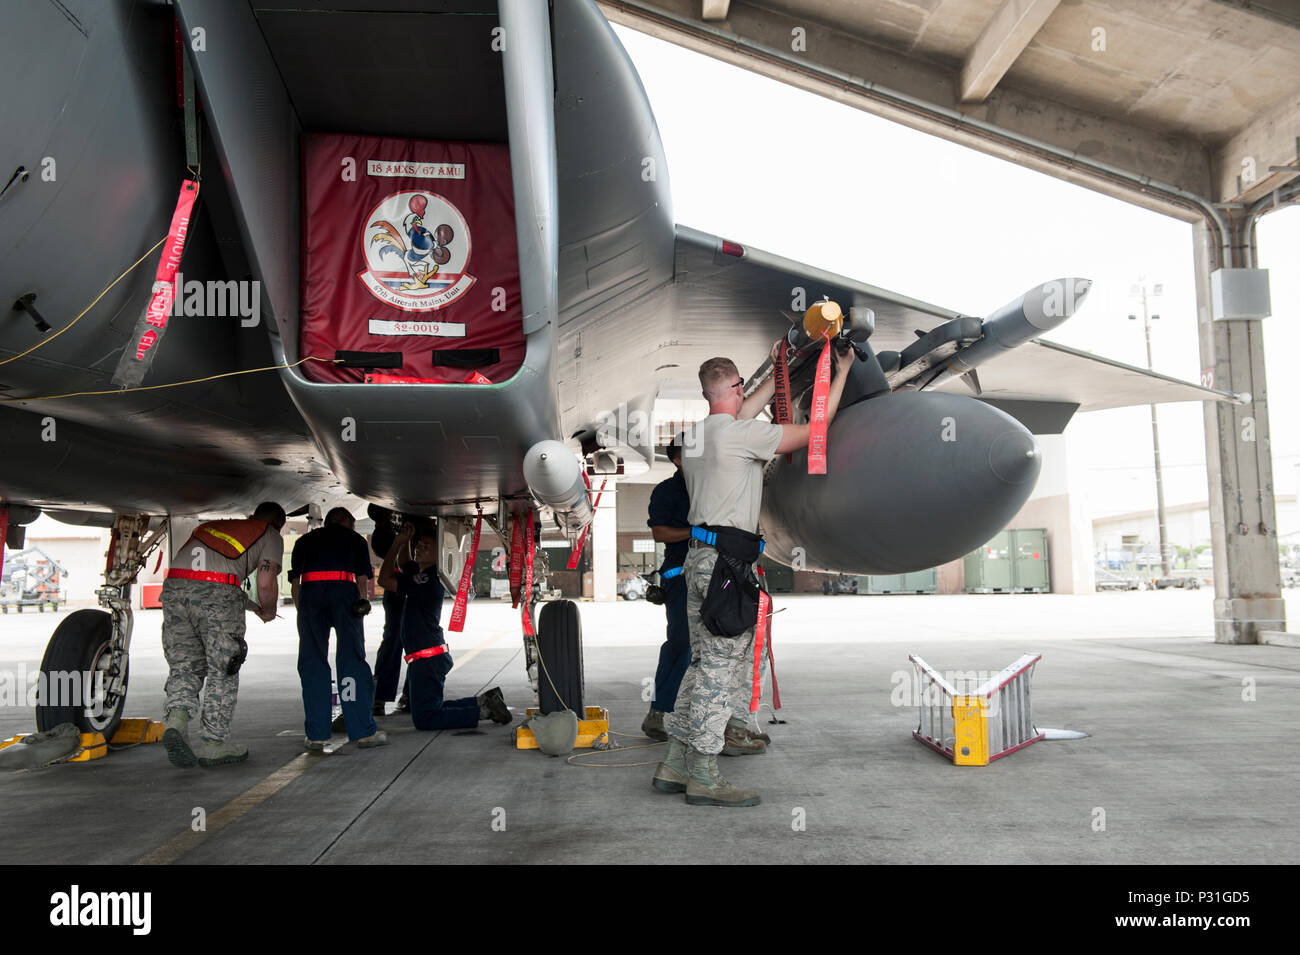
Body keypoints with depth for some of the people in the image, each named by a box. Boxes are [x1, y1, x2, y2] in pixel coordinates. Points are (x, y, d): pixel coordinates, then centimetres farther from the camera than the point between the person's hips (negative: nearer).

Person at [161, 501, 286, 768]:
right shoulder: (270, 535, 18)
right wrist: (268, 612, 25)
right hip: (216, 592, -5)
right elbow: (266, 583, 4)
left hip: (175, 585, 5)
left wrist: (251, 605, 44)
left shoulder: (211, 526, 35)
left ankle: (176, 719, -7)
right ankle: (214, 743, 10)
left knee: (184, 664, 15)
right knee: (222, 669, 6)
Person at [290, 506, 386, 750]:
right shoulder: (355, 539, 25)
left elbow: (295, 582, 21)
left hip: (310, 592, 2)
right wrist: (363, 603, 15)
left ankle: (316, 735, 8)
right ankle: (364, 732, 2)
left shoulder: (304, 541, 29)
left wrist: (302, 612, 20)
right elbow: (363, 579, 14)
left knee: (312, 663, 8)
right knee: (352, 660, 2)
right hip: (343, 588, -1)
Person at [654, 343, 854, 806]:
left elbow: (745, 410, 33)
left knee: (705, 663, 13)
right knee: (720, 665, -5)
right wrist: (841, 372, 9)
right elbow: (814, 429, -4)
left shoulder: (696, 433, 15)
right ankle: (703, 775, 0)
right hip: (726, 559, -9)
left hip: (699, 555, 9)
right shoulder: (740, 432, -10)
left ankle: (675, 764, 17)